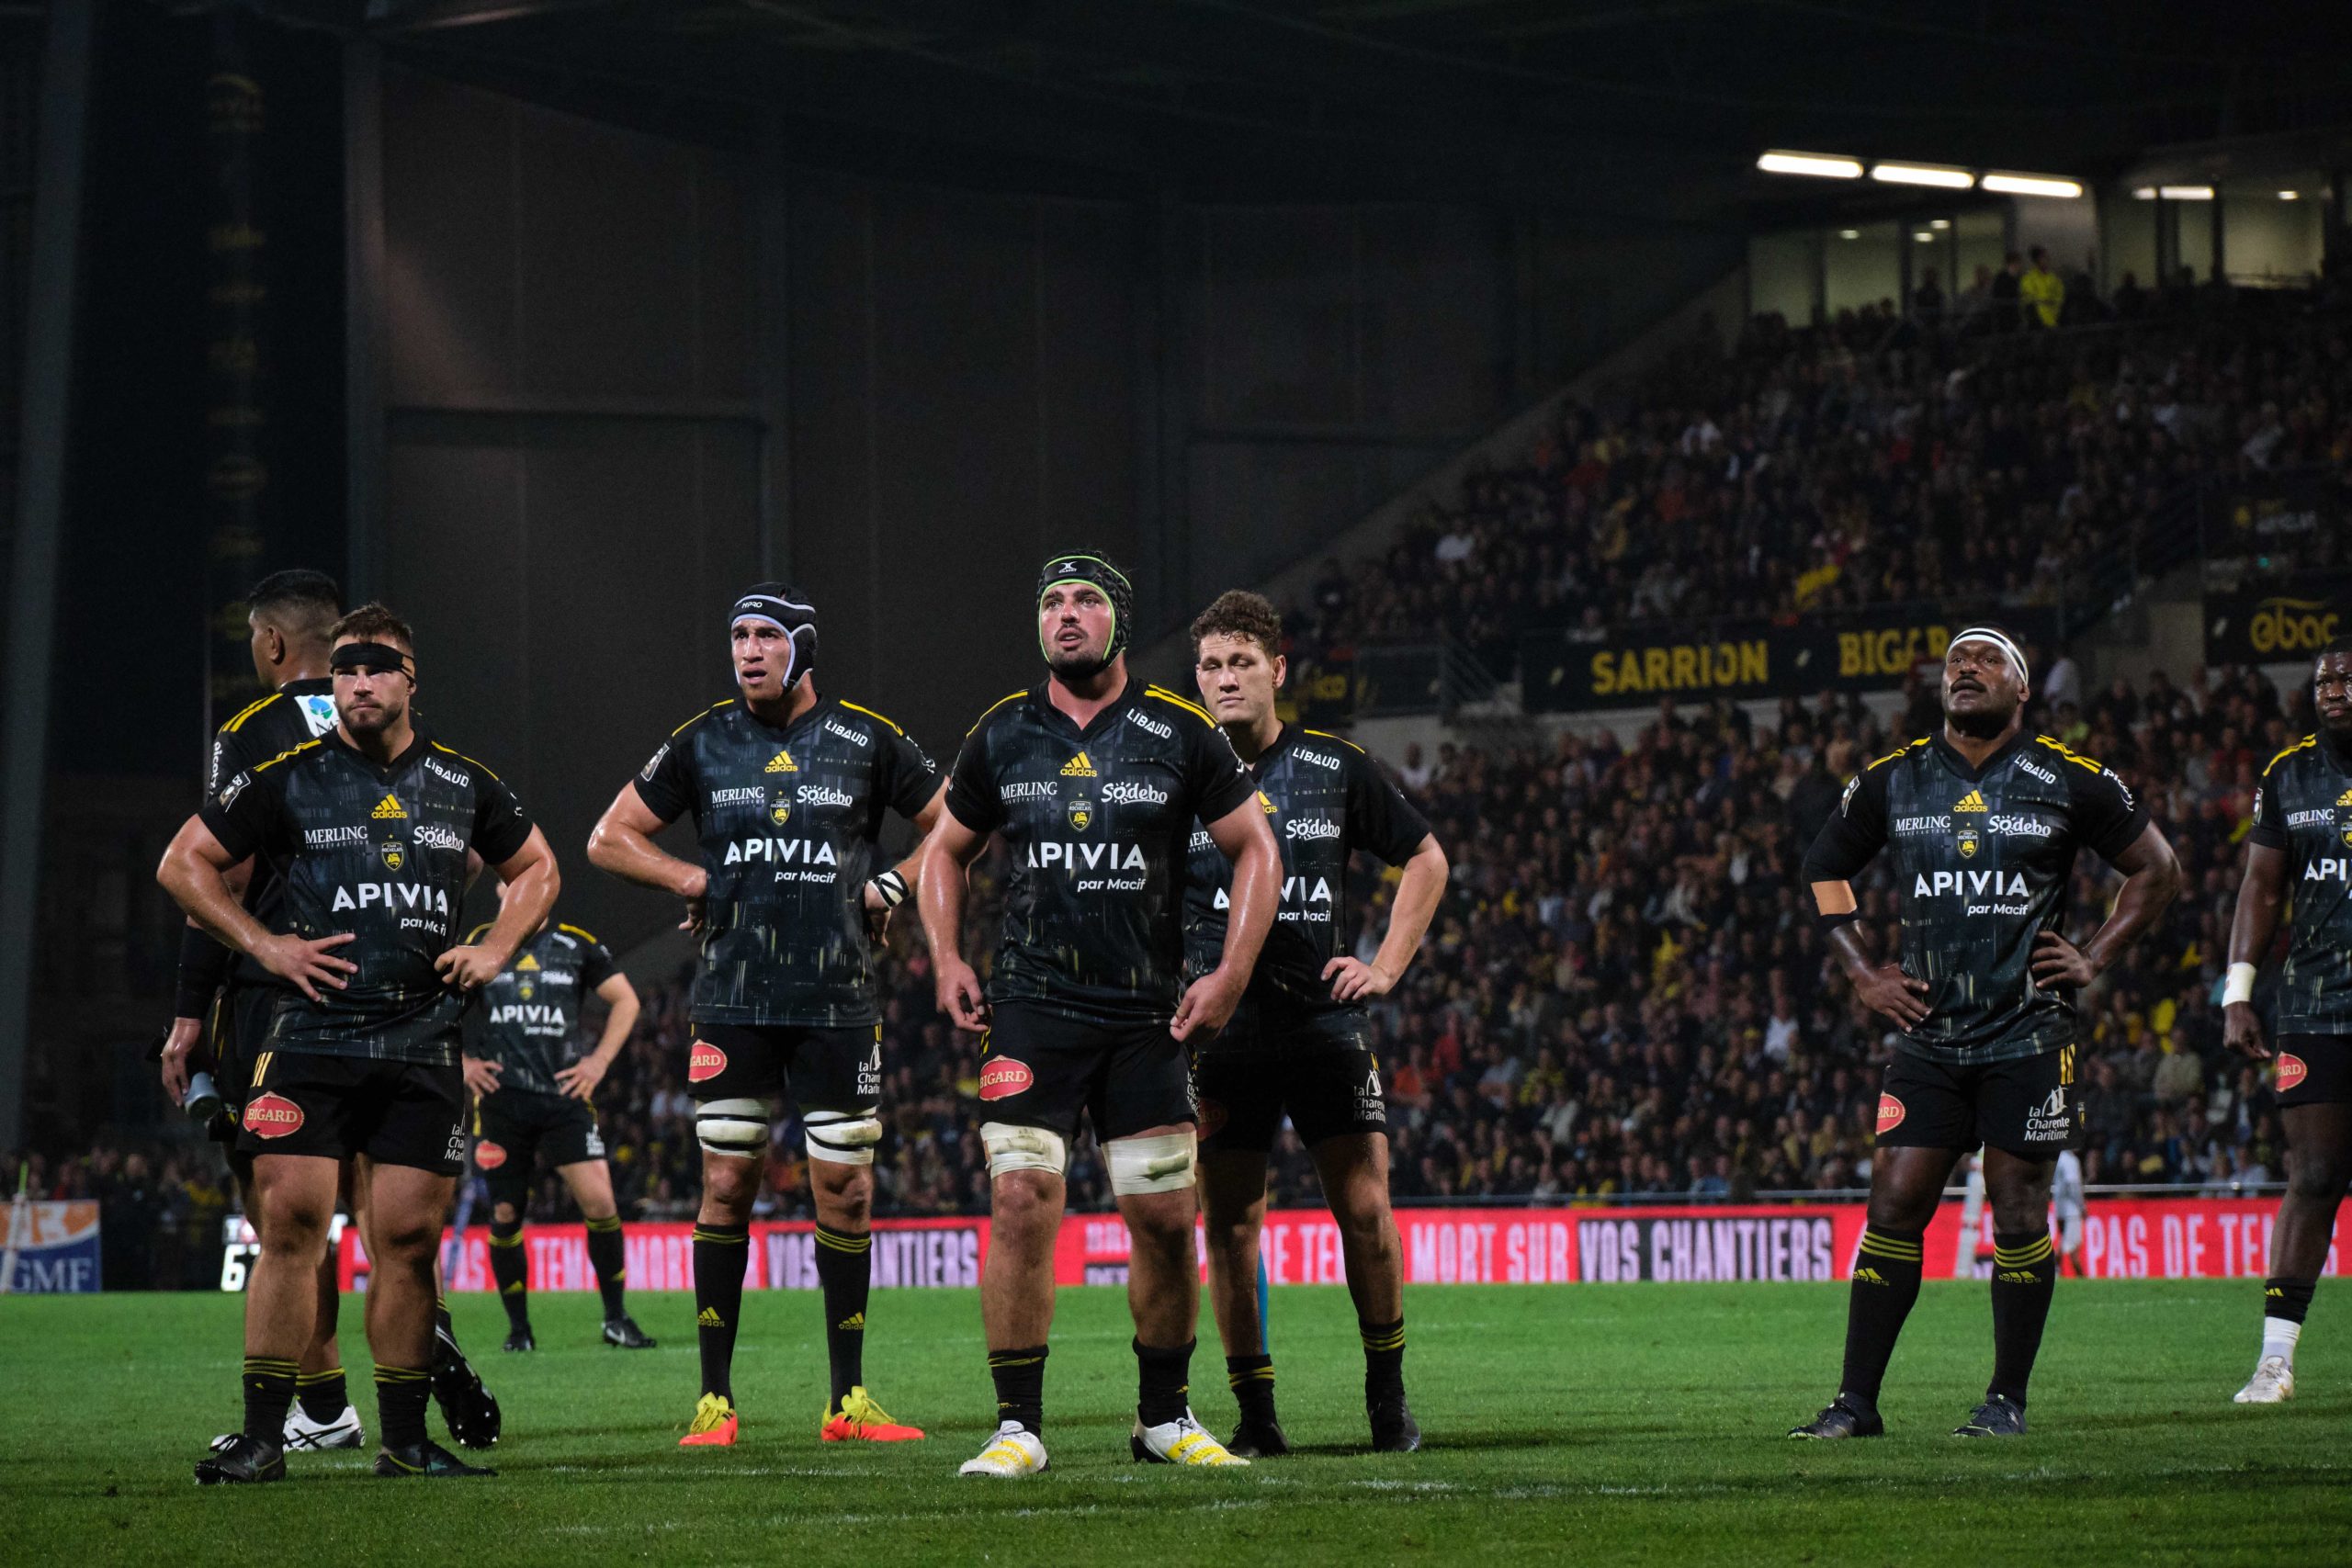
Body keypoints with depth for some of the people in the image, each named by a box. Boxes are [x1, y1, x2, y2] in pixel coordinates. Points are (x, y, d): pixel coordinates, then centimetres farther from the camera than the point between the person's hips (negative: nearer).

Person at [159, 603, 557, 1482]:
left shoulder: (463, 785, 11)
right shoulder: (288, 780, 3)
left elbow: (536, 868, 26)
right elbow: (184, 864, 8)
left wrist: (496, 950, 10)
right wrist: (265, 946, -1)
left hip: (422, 1046, 2)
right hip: (312, 1039, -2)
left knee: (408, 1238, 1)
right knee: (291, 1223, -9)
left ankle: (405, 1441, 8)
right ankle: (263, 1437, -6)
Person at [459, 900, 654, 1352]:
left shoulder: (577, 946, 6)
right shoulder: (479, 944, 7)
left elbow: (625, 1000, 14)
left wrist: (600, 1060, 3)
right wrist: (463, 1061, 3)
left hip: (564, 1094, -1)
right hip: (500, 1099, 1)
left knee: (599, 1200, -12)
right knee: (505, 1214, 1)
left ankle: (616, 1318, 1)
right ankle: (518, 1327, 17)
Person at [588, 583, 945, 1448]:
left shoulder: (866, 742, 3)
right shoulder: (702, 743, 6)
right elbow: (610, 838, 13)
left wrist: (889, 889, 0)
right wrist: (698, 882, 1)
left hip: (837, 1002, 0)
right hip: (734, 1002, 0)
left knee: (844, 1188, 0)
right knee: (727, 1183, -2)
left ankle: (847, 1400, 7)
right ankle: (714, 1401, 1)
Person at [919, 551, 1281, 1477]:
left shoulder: (1180, 735, 1)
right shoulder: (1003, 737, 6)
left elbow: (1256, 849, 8)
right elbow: (947, 851, 20)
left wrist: (1231, 973, -2)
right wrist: (947, 959, 7)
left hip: (1147, 1017, 0)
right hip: (1032, 1010, 0)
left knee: (1165, 1218, 2)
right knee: (1021, 1203, -12)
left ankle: (1164, 1418, 19)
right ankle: (1018, 1426, -6)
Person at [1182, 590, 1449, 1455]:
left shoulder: (1335, 767, 5)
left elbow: (1425, 858, 17)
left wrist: (1388, 964, 8)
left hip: (1325, 1019, 0)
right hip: (1221, 1033, 0)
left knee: (1365, 1208, -4)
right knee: (1229, 1222, -1)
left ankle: (1388, 1395, 11)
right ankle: (1255, 1412, 7)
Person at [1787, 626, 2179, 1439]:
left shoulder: (2068, 782, 0)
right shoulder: (1892, 782, 7)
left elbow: (2157, 870, 10)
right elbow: (1825, 869, 23)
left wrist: (2092, 959, 2)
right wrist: (1864, 971, 12)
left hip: (2027, 1034, -2)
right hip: (1928, 1031, 2)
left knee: (2019, 1213, 0)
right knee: (1894, 1205, -3)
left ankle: (2008, 1398, 10)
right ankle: (1856, 1401, 1)